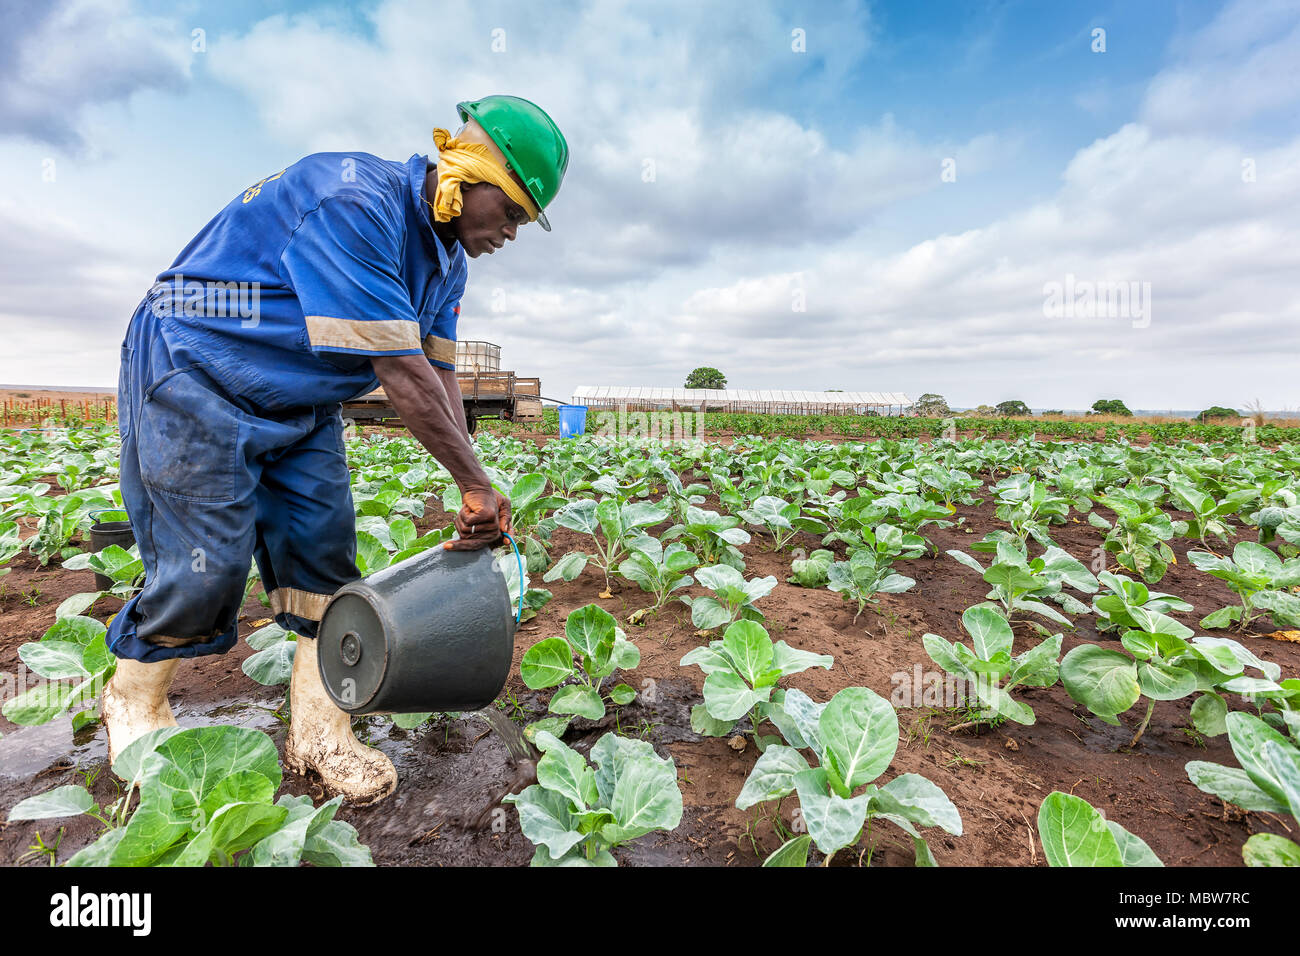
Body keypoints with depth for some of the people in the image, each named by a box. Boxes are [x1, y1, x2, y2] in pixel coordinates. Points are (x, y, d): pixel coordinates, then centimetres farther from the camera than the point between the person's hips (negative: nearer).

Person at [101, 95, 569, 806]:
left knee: (324, 549, 0)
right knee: (206, 566, -6)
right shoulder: (353, 201, -28)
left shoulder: (446, 255, 2)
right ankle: (131, 701, 25)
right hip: (196, 375, -8)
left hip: (299, 405, 8)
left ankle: (318, 730, 11)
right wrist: (477, 483, -28)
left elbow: (438, 374, -3)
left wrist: (470, 494, -12)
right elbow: (398, 370, -33)